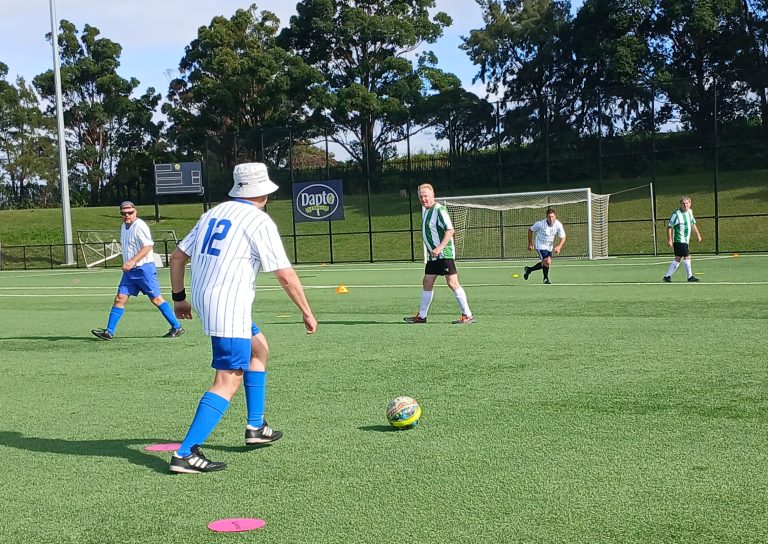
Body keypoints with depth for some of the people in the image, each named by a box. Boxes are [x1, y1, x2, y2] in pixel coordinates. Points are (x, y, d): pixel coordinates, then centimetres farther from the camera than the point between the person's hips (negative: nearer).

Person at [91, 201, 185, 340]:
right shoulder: (124, 227, 16)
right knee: (120, 298, 2)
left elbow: (147, 246, -21)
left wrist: (132, 261, -26)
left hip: (144, 268, -8)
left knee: (156, 298, -5)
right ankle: (109, 331, 3)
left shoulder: (140, 226, -12)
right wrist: (127, 264, 19)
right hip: (130, 271, 8)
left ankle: (177, 327, 3)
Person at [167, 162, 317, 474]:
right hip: (229, 308, -9)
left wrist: (178, 297, 25)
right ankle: (186, 454, -16)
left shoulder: (213, 213, 15)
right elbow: (285, 275, -9)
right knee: (229, 382, -8)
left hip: (203, 300, 9)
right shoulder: (259, 221, -7)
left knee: (258, 349, 26)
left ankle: (255, 427, 30)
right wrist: (307, 313, 0)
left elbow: (178, 256, 16)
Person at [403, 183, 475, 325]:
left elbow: (450, 230, -21)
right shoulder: (426, 210, 15)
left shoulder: (439, 210, -14)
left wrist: (440, 248, -28)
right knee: (427, 283, 12)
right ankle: (421, 316, 21)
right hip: (433, 255, 10)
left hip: (444, 254, -10)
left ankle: (468, 315, -8)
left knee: (452, 283, -11)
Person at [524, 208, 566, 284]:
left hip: (549, 247, 6)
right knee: (547, 262, -19)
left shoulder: (558, 225, -15)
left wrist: (559, 246, -24)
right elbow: (530, 230, -6)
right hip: (540, 246, -6)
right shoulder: (540, 224, -24)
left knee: (545, 263, 15)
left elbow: (563, 237, -6)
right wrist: (530, 243, -4)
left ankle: (528, 270, 38)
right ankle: (546, 278, 6)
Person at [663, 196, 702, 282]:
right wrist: (669, 240, -15)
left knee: (678, 259, 9)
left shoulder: (690, 212, 10)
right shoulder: (676, 214, -14)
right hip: (679, 240, -8)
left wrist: (697, 234, 23)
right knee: (687, 257, -9)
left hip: (685, 240, 8)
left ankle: (667, 276, 14)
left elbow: (693, 224, 27)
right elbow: (669, 227, -12)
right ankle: (690, 276, 1)